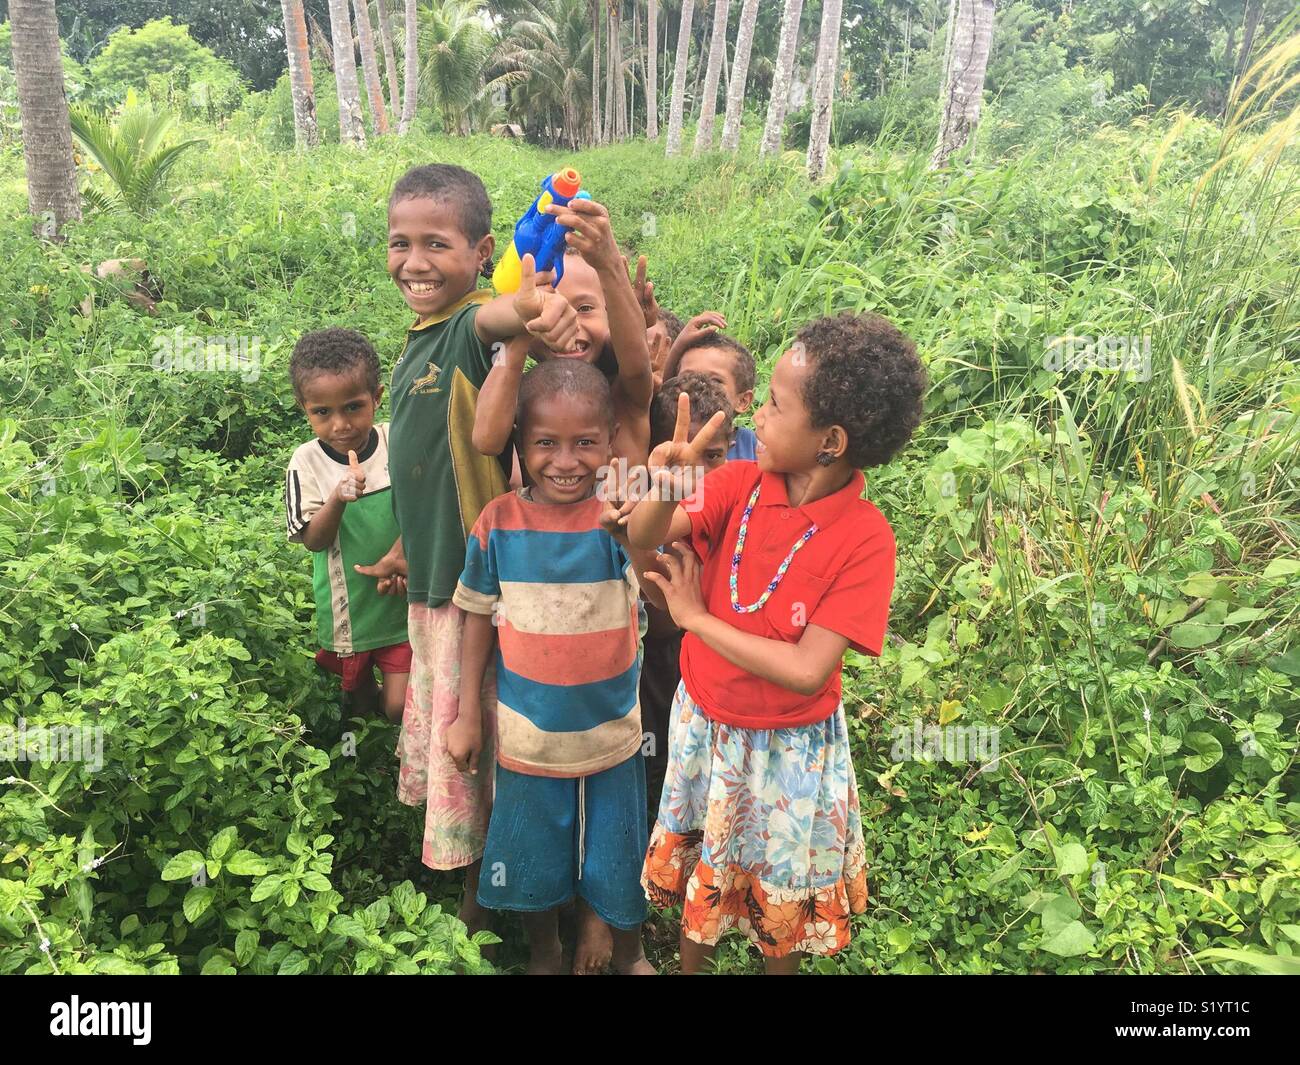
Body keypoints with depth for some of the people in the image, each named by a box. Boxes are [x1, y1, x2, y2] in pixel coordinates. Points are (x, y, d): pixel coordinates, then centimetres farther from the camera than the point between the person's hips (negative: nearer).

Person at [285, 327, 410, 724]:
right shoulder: (307, 462, -12)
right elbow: (313, 540, -13)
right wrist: (339, 498, -30)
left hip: (401, 600, -1)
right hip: (347, 607, 1)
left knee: (400, 706, 0)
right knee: (361, 695, 22)